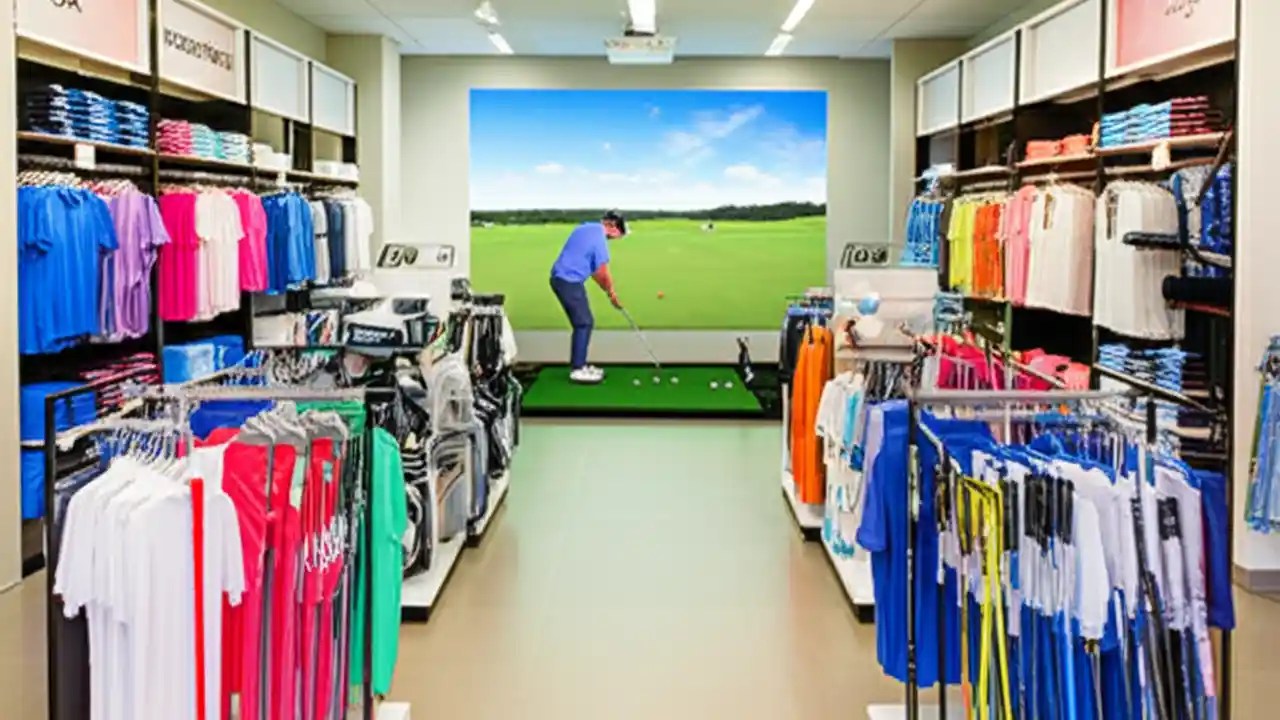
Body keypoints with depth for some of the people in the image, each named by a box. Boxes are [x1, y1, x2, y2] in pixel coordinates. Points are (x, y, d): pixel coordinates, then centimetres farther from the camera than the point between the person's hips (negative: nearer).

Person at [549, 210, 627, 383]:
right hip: (569, 282, -9)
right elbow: (603, 274, -9)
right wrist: (612, 293, 8)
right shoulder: (599, 239, -16)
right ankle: (577, 369, 1)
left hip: (562, 278, 9)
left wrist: (607, 289, 16)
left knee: (585, 322, 14)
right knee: (584, 323, -3)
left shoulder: (586, 228, 13)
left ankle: (579, 364, 20)